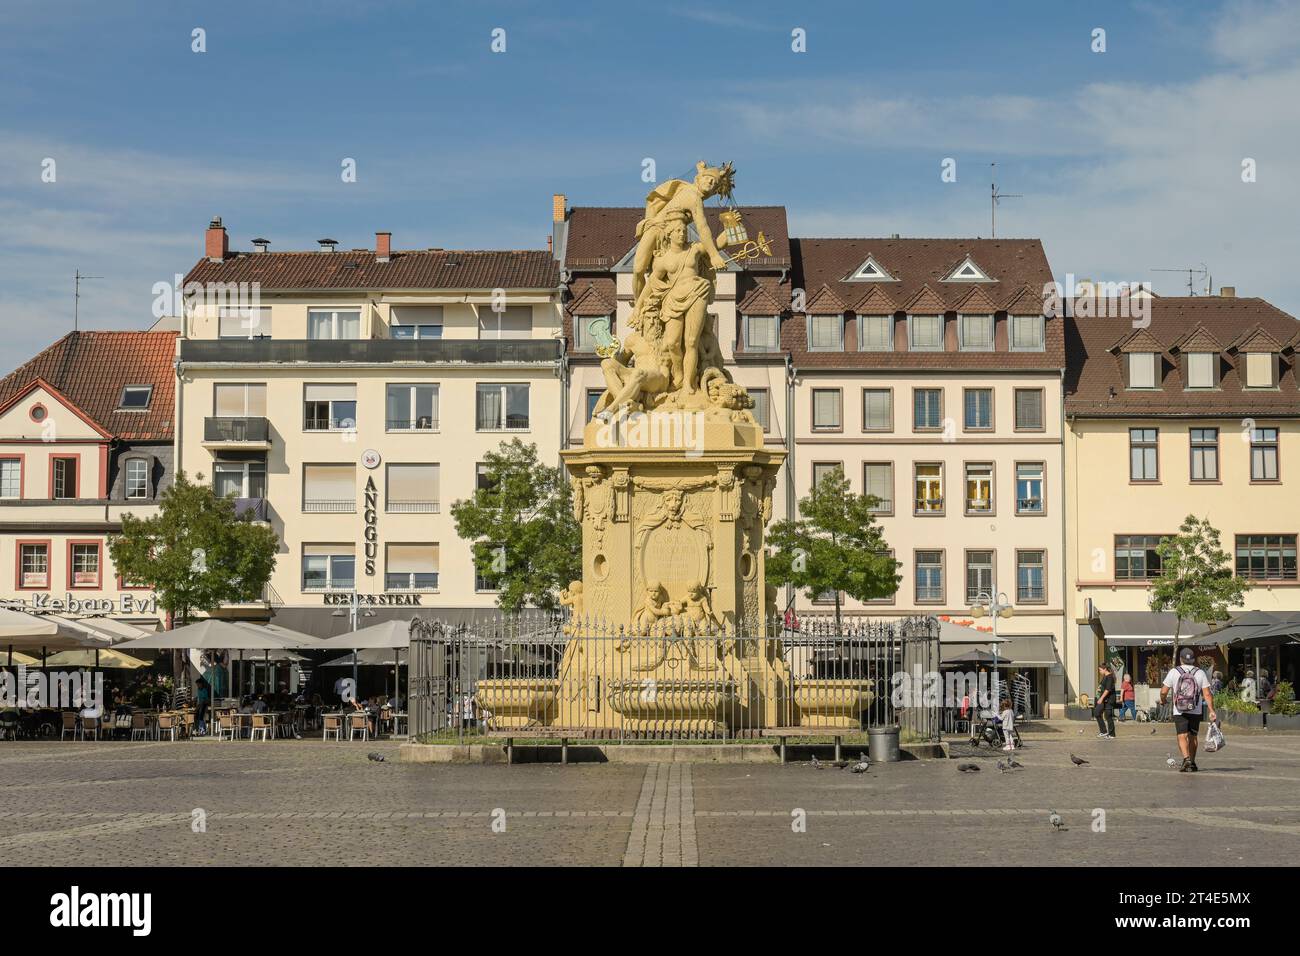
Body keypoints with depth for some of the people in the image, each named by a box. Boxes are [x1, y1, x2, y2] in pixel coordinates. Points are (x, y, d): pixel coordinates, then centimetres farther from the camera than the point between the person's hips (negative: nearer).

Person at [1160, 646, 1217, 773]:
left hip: (1179, 711, -2)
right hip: (1196, 711, 2)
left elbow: (1163, 691, -4)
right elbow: (1207, 694, -6)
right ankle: (1192, 763, 23)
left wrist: (1163, 700, 17)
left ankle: (1186, 759, -28)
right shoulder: (1200, 673, 0)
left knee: (1182, 737, -6)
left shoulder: (1174, 672, -4)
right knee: (1193, 736, 15)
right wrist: (1211, 711, -5)